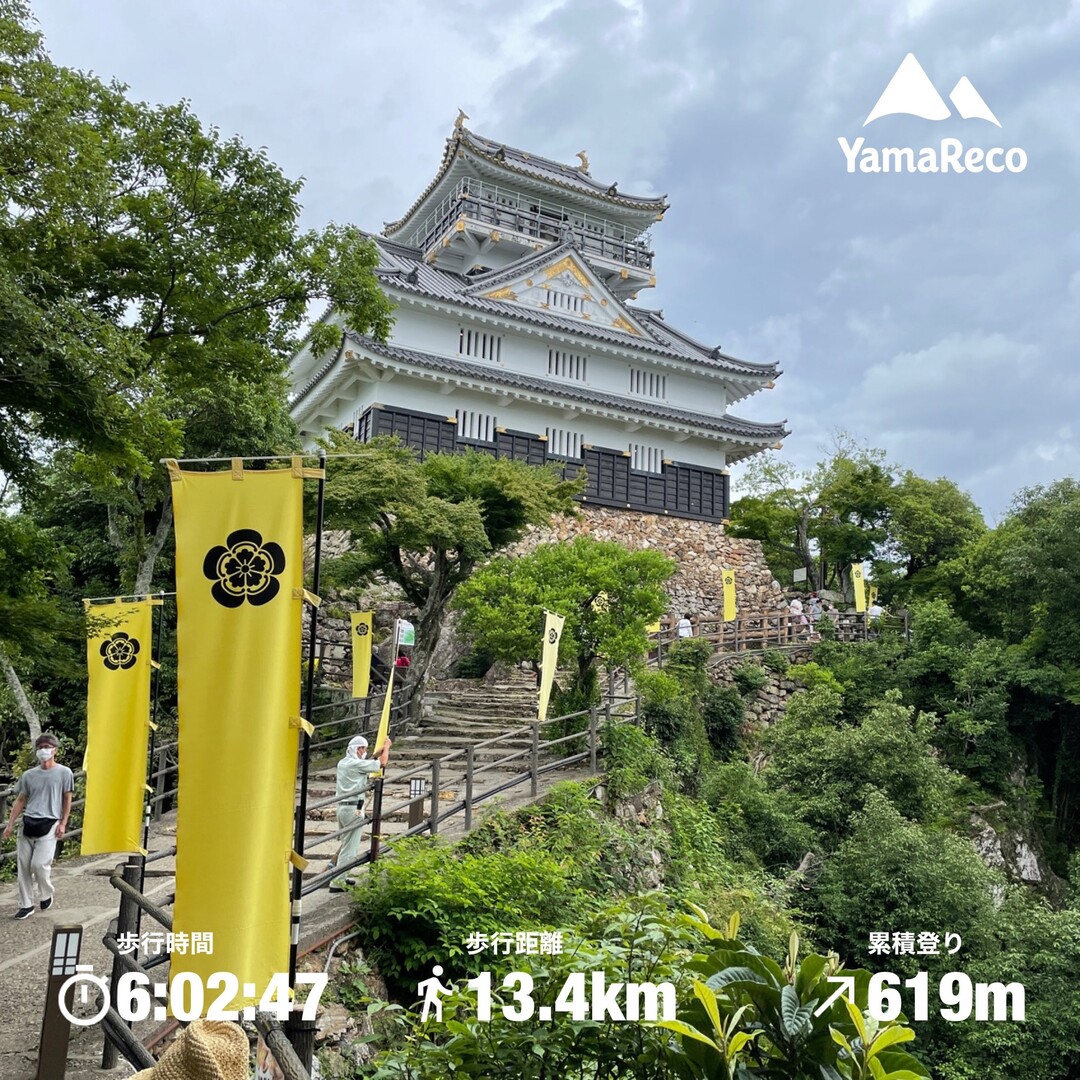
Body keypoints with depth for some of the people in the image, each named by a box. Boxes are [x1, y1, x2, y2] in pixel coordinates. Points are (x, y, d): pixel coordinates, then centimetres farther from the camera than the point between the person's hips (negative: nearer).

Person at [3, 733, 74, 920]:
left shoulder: (64, 772, -2)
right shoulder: (28, 775, 8)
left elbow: (67, 800, 3)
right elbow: (20, 800, 14)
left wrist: (63, 824, -3)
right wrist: (10, 824, 8)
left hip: (49, 824, -4)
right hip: (28, 823, 4)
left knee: (39, 864, -12)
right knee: (23, 866, 4)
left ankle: (46, 895, 15)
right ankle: (26, 904, 17)